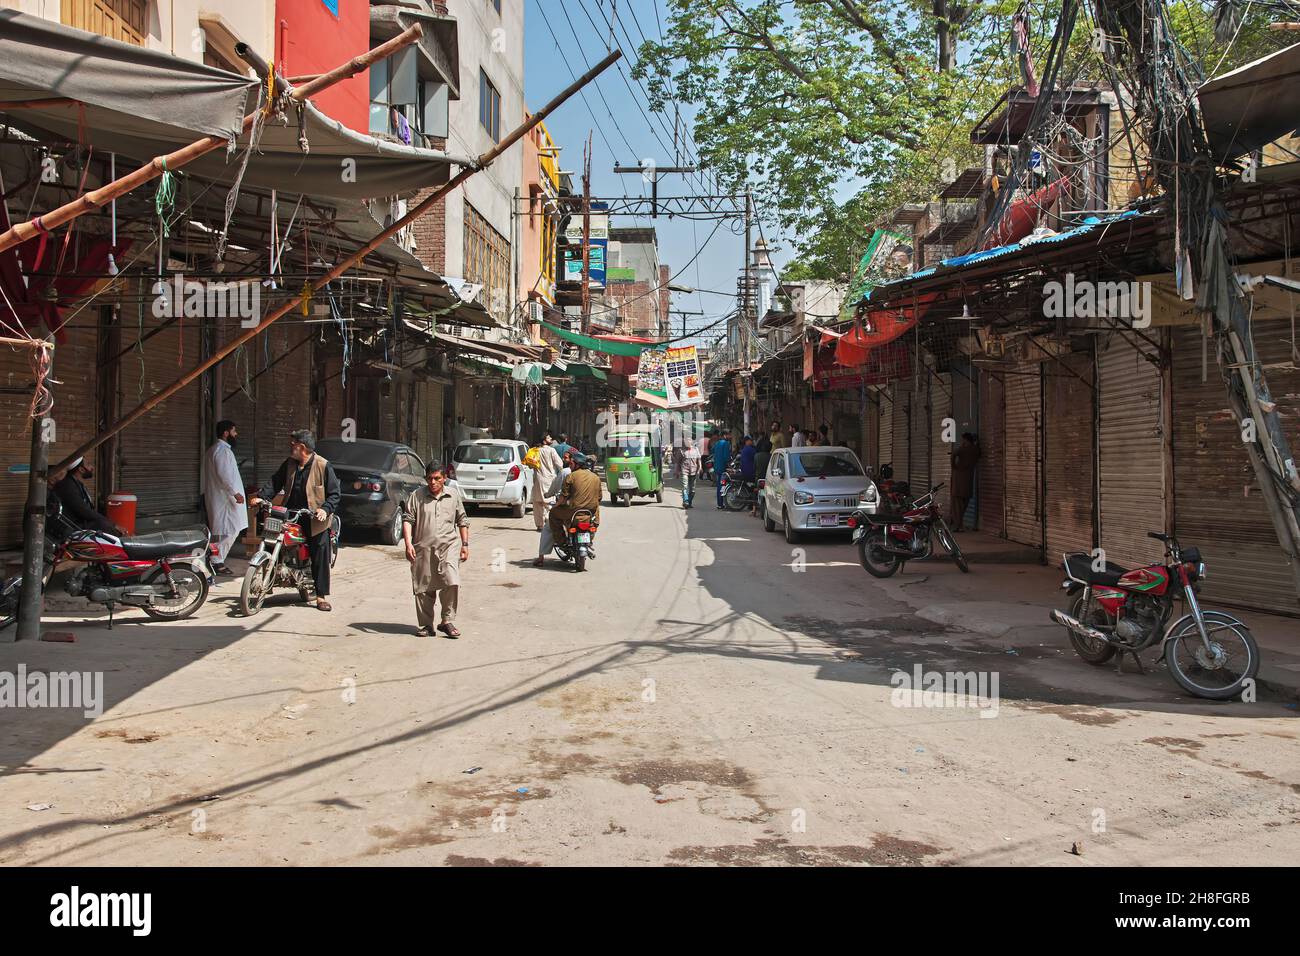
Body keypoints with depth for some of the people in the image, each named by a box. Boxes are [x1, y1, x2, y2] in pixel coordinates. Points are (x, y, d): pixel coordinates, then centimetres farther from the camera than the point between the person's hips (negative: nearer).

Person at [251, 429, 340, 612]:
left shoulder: (323, 466, -7)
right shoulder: (289, 463, 9)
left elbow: (335, 493, -6)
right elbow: (276, 482, 14)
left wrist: (325, 509, -21)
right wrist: (262, 497, -2)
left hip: (314, 519, -5)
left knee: (320, 556, -3)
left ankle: (321, 597, 4)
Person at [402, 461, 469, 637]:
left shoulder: (454, 495, 9)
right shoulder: (416, 496, 4)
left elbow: (462, 521, 17)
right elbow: (407, 519, 0)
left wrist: (465, 545, 13)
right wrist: (408, 543, -11)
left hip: (448, 545, 0)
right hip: (423, 548, 0)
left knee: (452, 583, -16)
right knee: (424, 589, 5)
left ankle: (448, 621, -3)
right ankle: (426, 626, 16)